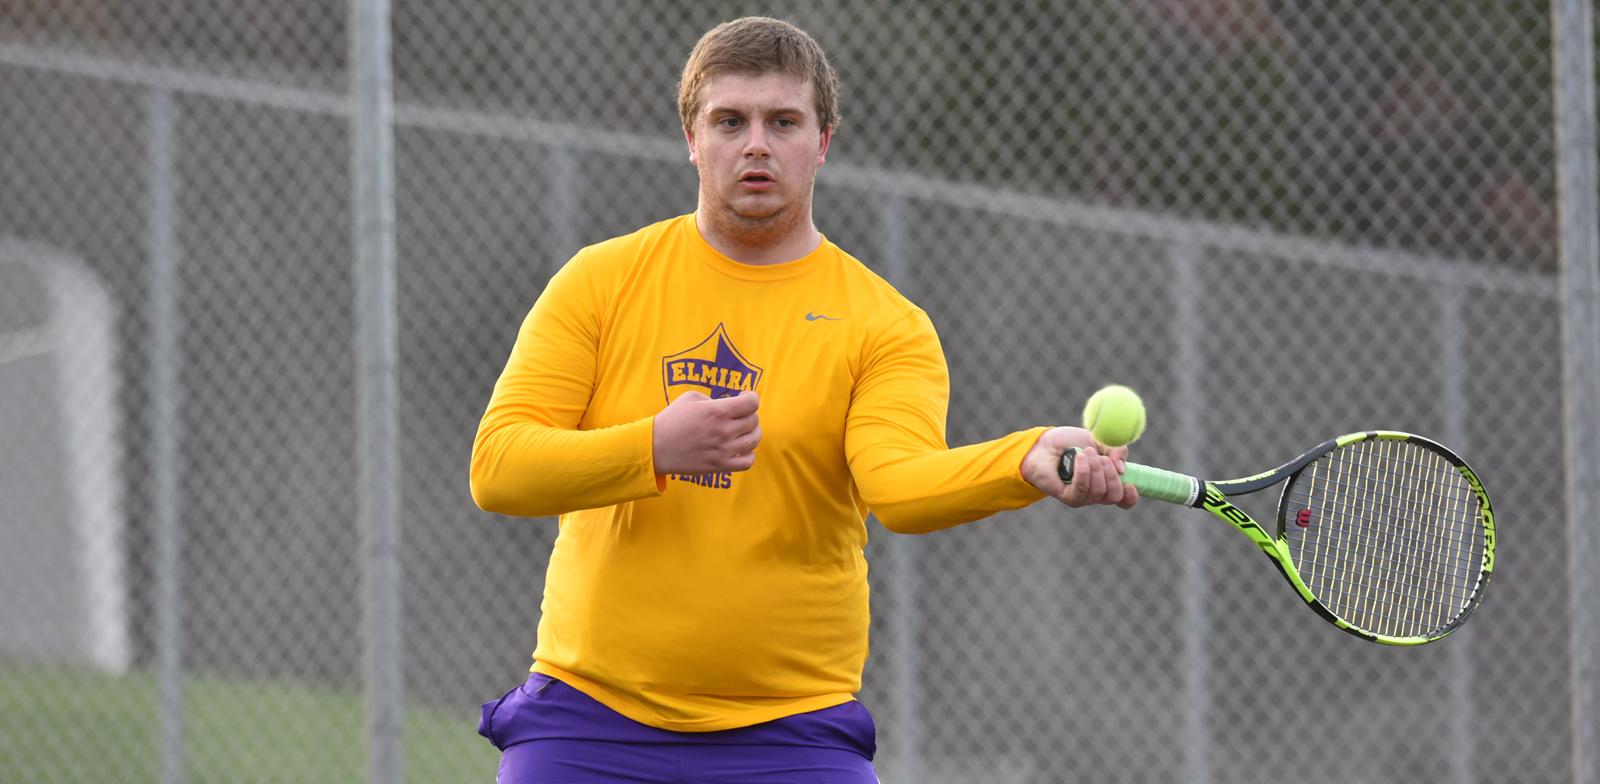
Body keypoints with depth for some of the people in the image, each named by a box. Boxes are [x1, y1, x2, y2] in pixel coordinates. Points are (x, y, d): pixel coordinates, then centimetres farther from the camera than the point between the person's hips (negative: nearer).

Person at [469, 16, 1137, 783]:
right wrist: (654, 447, -20)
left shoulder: (881, 325, -1)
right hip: (589, 714, 1)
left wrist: (1025, 463, -39)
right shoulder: (601, 281, 4)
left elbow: (901, 481, -19)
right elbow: (496, 467, -4)